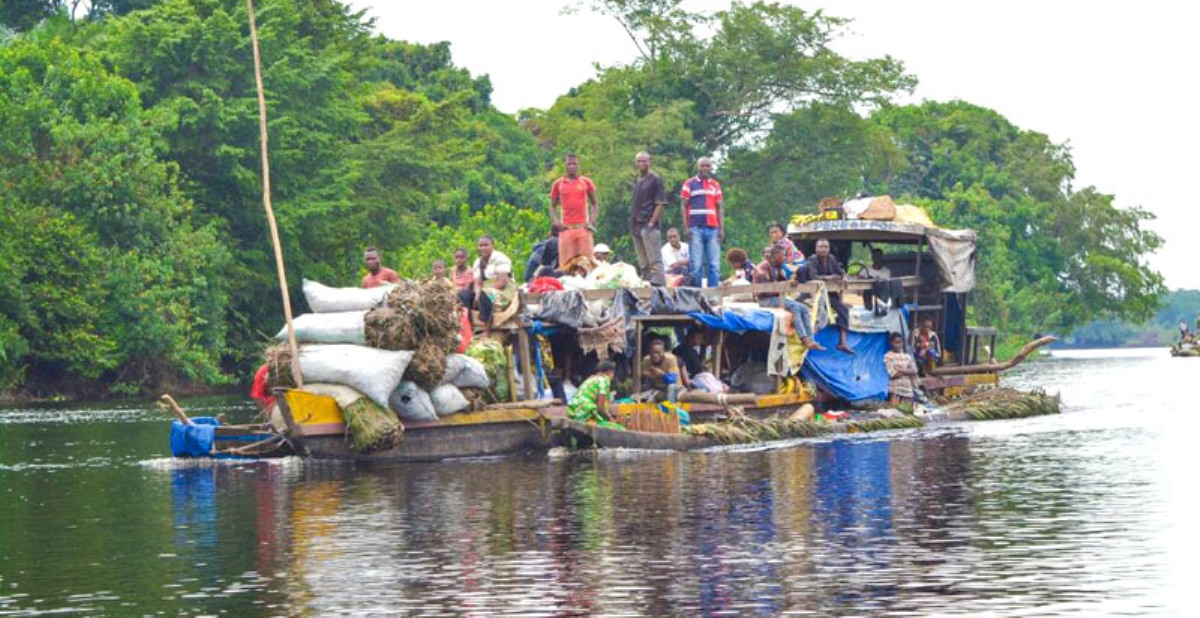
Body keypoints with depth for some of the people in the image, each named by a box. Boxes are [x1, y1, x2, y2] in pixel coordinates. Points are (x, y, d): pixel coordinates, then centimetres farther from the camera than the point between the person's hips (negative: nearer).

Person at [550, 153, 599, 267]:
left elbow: (595, 204, 13)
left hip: (583, 227, 0)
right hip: (566, 228, 0)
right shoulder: (558, 184, 9)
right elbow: (553, 206, 14)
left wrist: (592, 221, -2)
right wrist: (556, 222, -3)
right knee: (565, 263, -5)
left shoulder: (586, 182, 9)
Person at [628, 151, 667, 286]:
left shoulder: (655, 179, -3)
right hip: (636, 227, 8)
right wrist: (632, 225, 11)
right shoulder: (636, 182, 18)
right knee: (643, 264, 10)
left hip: (649, 226, -8)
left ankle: (658, 284, -15)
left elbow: (660, 203, -9)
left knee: (654, 260, -12)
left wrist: (651, 223, -16)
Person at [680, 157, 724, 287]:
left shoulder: (715, 185, 16)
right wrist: (686, 227, -6)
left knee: (714, 265, 0)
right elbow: (683, 206, 3)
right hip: (696, 229, -3)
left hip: (712, 228, 3)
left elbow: (720, 208, 16)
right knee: (696, 265, -5)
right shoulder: (689, 184, 7)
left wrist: (721, 229, 7)